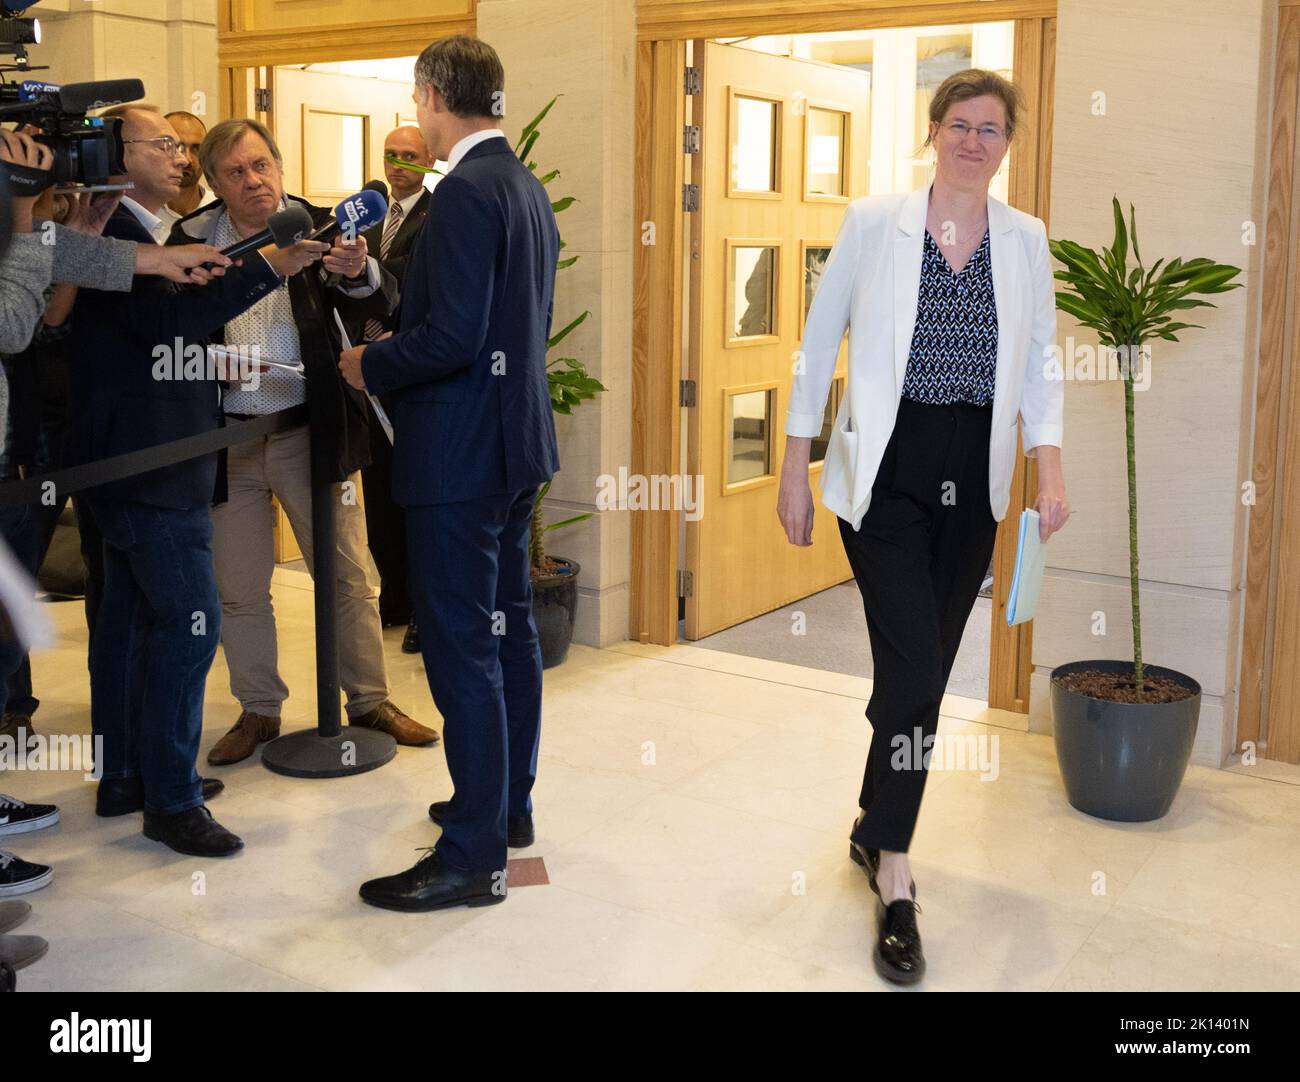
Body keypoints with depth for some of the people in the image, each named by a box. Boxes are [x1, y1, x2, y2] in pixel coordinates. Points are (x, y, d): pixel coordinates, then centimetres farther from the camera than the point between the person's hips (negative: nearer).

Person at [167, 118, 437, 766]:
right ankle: (258, 712, 28)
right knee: (238, 590, 11)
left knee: (351, 580, 7)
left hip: (311, 435, -1)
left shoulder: (320, 227, -3)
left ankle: (370, 702, 23)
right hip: (227, 441, 2)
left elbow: (380, 307, -14)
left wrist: (360, 272, -35)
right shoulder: (191, 238, 0)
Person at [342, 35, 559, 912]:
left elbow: (453, 336, -25)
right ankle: (508, 801, 32)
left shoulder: (468, 191, -17)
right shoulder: (528, 187, 13)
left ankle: (475, 855, 3)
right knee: (508, 625, 17)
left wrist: (372, 365, -8)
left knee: (462, 645, -5)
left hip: (461, 450, -10)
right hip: (515, 442, 10)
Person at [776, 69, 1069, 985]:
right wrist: (795, 469, 0)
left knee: (924, 670, 10)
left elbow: (1040, 361, 10)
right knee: (916, 669, -11)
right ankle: (895, 878, 3)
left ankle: (875, 828, 32)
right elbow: (819, 345, 1)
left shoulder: (1027, 240, 7)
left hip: (972, 480, 4)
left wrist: (1051, 465, -5)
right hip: (886, 472, -3)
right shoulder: (873, 222, -2)